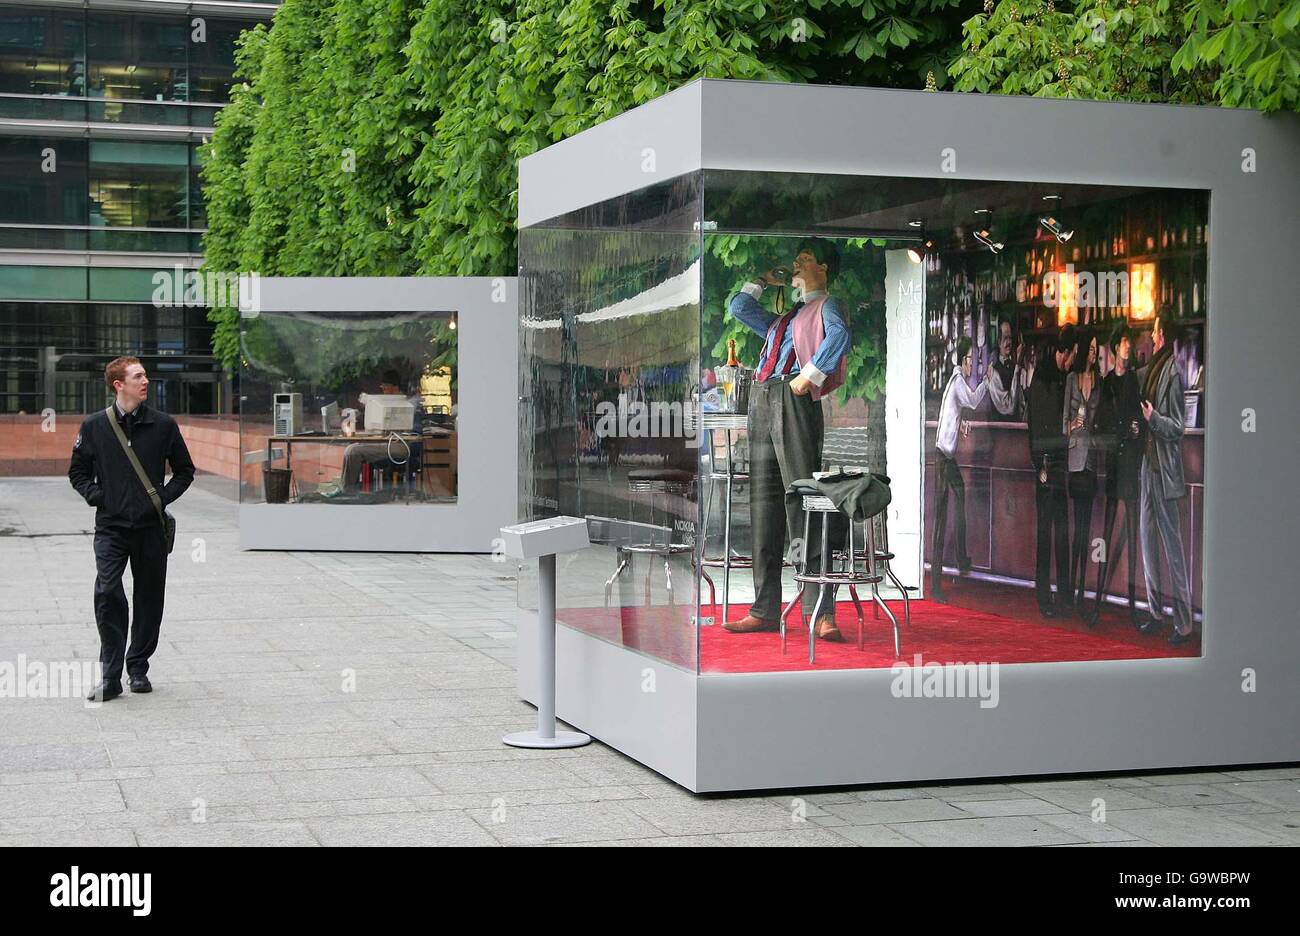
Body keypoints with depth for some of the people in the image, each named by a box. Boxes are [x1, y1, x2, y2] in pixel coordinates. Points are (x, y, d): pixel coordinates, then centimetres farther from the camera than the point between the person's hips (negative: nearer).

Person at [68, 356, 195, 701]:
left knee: (149, 600, 7)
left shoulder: (163, 424, 3)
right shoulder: (94, 426, 2)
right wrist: (94, 494, -4)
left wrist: (166, 495, -2)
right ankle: (110, 676, -8)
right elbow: (77, 471, 13)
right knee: (107, 594, -14)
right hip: (110, 527, -1)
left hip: (150, 527, 1)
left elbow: (185, 470, 13)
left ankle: (138, 668, 23)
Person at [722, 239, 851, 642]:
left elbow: (839, 336, -16)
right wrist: (763, 281, 34)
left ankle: (821, 613, -17)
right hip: (761, 402, 8)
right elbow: (739, 308, 39)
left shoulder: (825, 307, 6)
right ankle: (765, 609, 8)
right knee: (764, 507, 5)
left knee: (803, 502, -14)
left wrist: (810, 375, -21)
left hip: (794, 402, -8)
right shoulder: (781, 320, 29)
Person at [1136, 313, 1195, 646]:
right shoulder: (1153, 369, 10)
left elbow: (1177, 427, -17)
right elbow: (1135, 378, 33)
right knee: (1147, 535, 13)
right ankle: (1156, 612, 22)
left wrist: (1153, 417, -29)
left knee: (1172, 542, -6)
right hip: (1149, 462, 9)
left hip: (1165, 467, -9)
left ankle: (1184, 623, -2)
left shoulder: (1174, 372, -15)